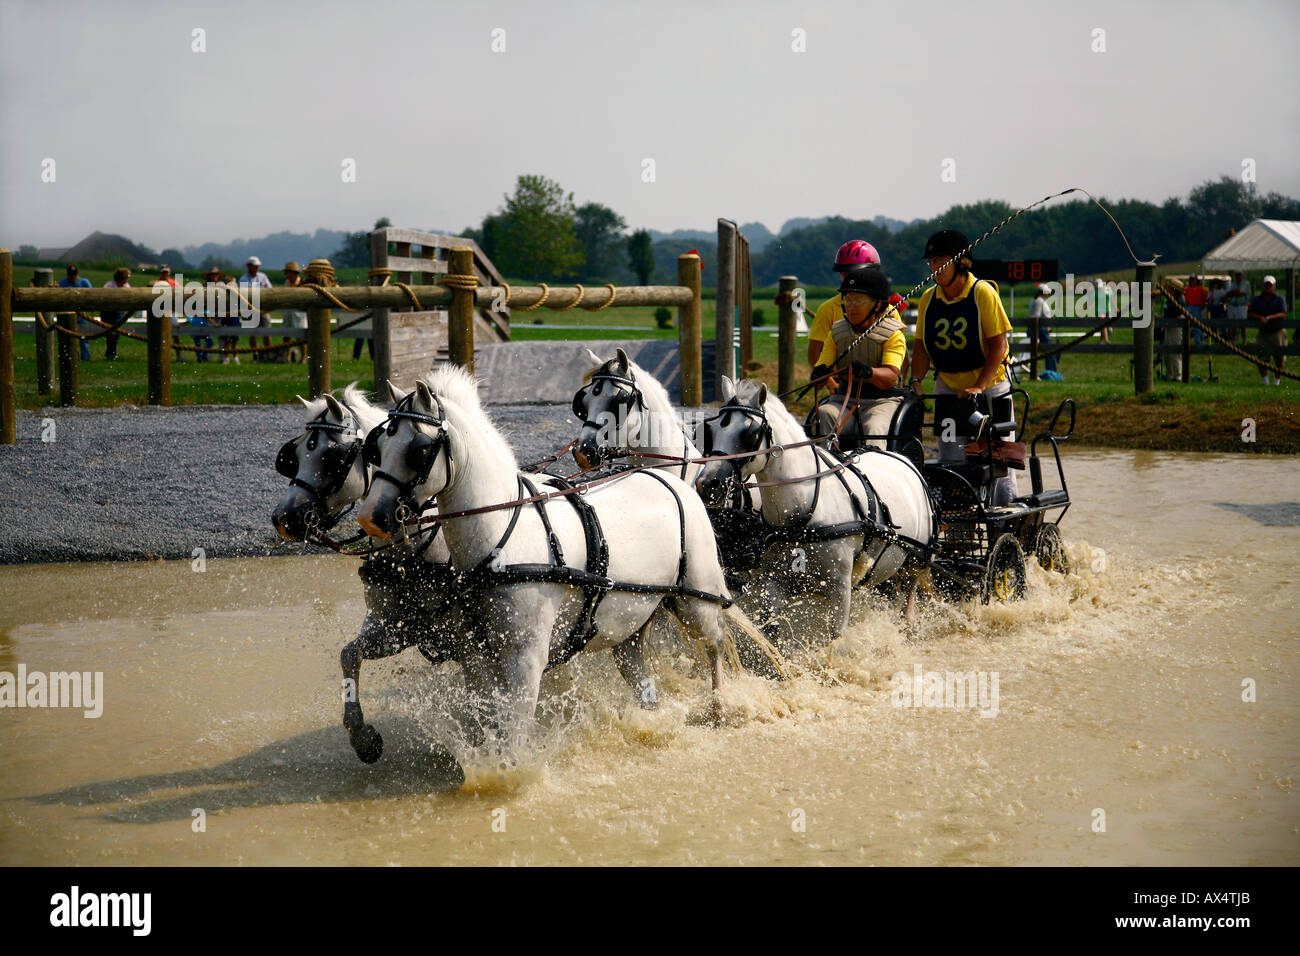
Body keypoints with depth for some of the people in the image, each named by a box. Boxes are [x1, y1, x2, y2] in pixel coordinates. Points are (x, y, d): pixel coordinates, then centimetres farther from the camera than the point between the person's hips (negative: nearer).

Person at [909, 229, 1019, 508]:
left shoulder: (983, 292, -10)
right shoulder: (929, 298, 3)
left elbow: (998, 345, -13)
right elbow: (921, 347, 5)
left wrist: (979, 386, -22)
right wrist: (915, 381, -12)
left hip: (989, 387, -4)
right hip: (948, 389, 4)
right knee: (951, 463, 0)